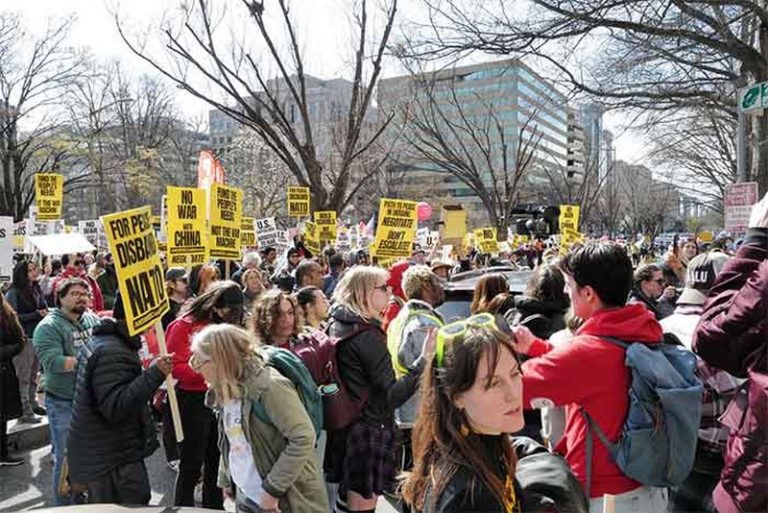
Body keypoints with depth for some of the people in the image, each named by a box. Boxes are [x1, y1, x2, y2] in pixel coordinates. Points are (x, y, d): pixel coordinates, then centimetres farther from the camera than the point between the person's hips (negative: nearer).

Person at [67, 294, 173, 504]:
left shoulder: (101, 340, 10)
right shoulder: (112, 353, -25)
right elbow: (115, 407, -32)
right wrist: (154, 374, -34)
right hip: (113, 461, -11)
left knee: (104, 507, 24)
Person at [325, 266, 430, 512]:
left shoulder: (338, 326, 4)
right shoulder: (368, 336, -22)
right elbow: (393, 395, -23)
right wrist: (425, 358, -26)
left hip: (345, 427, 9)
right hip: (369, 433, -9)